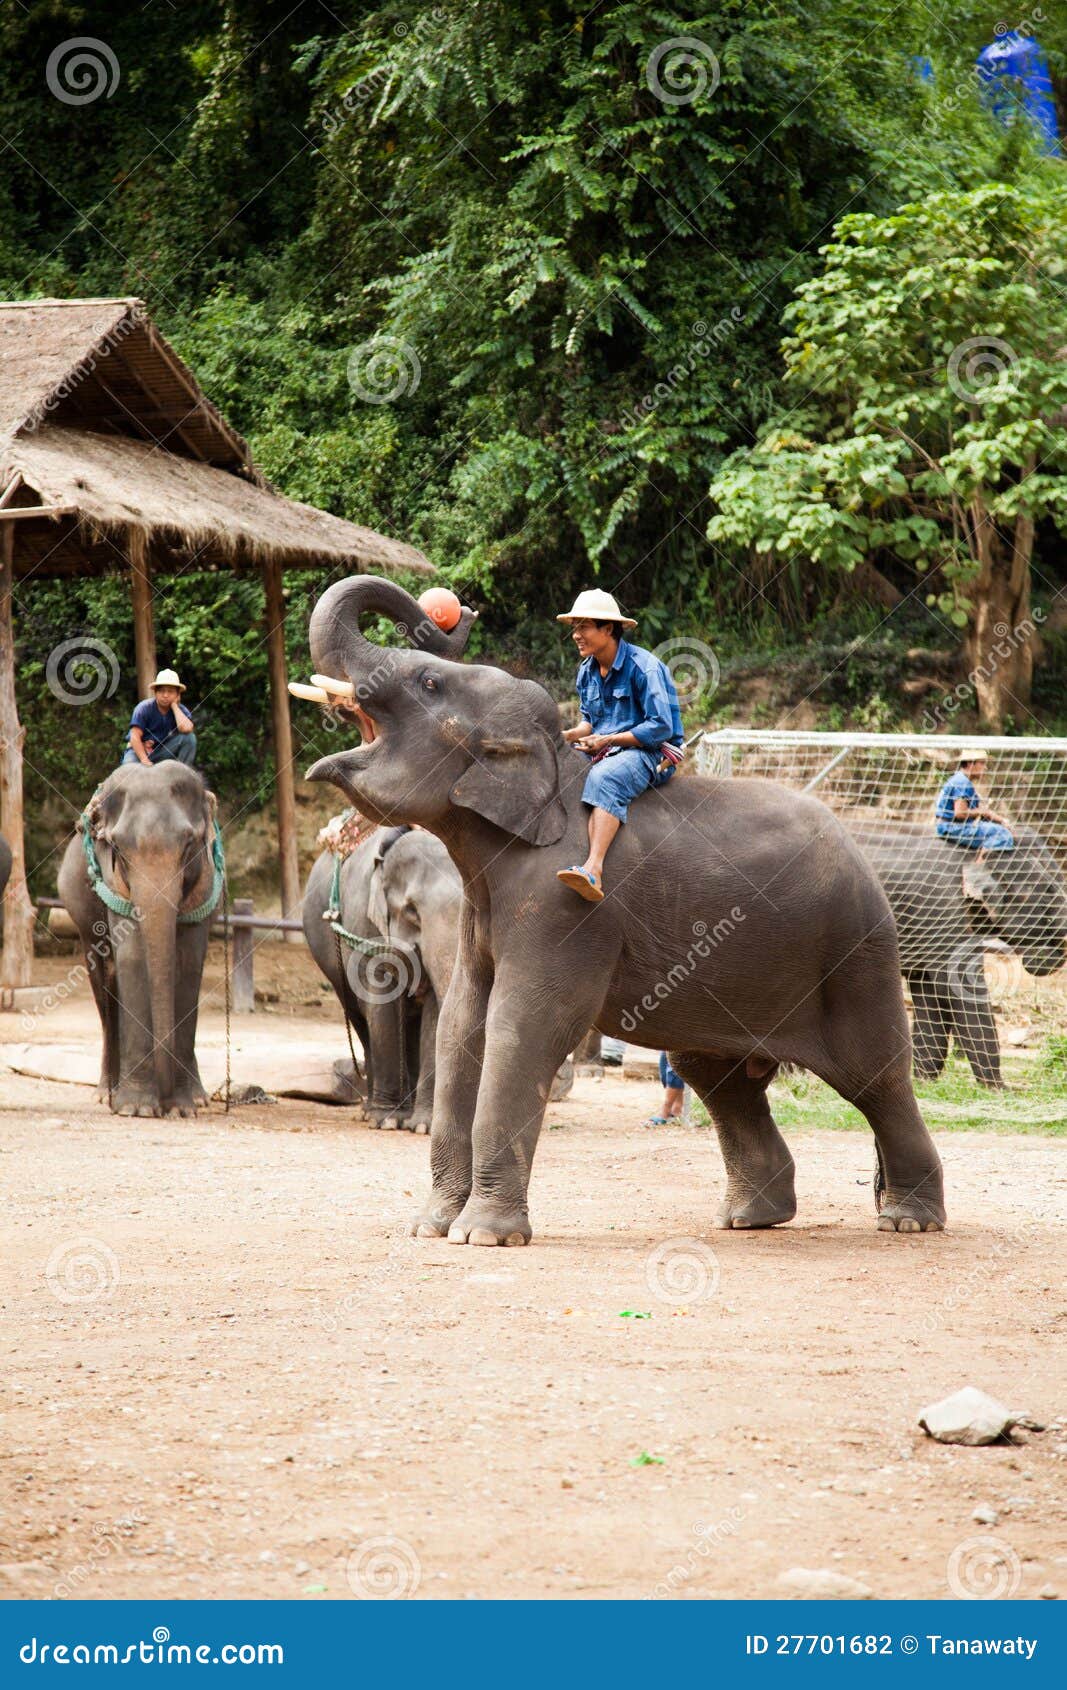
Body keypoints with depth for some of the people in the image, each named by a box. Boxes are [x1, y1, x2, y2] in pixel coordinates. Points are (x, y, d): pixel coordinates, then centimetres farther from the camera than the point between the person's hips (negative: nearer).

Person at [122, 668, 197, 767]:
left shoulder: (180, 710, -7)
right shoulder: (144, 708, -13)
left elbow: (186, 728, -31)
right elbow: (135, 737, -20)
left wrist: (174, 706, -19)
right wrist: (145, 762, -30)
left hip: (162, 752, 3)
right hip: (139, 749, -3)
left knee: (189, 737, -20)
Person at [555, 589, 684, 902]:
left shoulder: (643, 667, -13)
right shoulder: (587, 671, 12)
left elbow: (661, 727, -17)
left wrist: (607, 741, -17)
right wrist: (568, 736, -1)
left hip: (651, 753, -8)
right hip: (604, 754, 8)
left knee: (604, 777, -38)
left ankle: (594, 869, -54)